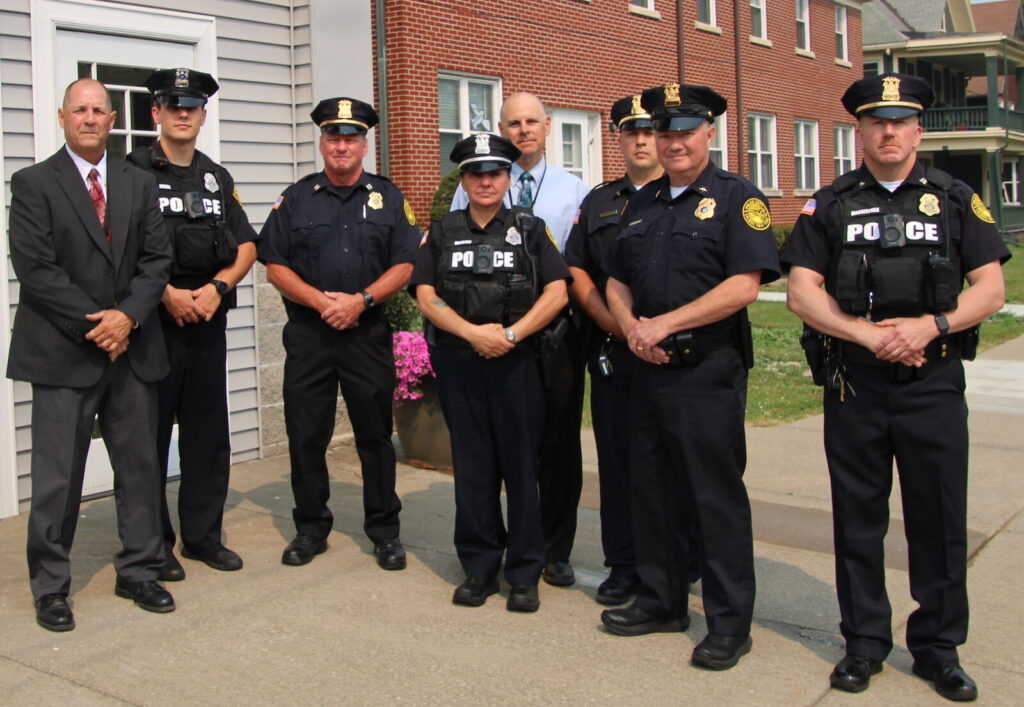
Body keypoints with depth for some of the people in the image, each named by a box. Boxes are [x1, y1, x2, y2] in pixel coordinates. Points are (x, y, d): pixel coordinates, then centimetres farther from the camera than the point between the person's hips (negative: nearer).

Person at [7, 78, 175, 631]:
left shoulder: (139, 185, 12)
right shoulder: (33, 184, 0)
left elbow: (156, 259, 6)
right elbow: (35, 268, -9)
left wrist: (127, 316, -10)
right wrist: (93, 324, -13)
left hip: (132, 347, 4)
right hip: (62, 354, -4)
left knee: (140, 466, 9)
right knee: (58, 477, 1)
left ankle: (138, 571, 23)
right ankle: (49, 587, 14)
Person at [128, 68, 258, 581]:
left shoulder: (217, 179, 15)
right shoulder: (133, 172, -2)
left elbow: (246, 248, 11)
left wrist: (216, 288, -6)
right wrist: (167, 294, -18)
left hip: (208, 322, 5)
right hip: (153, 321, -5)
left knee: (208, 434, 10)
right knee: (149, 434, 2)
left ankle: (203, 535, 22)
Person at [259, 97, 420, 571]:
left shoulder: (388, 198, 8)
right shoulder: (297, 198, 9)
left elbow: (405, 265, 1)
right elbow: (275, 265, 4)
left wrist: (361, 300, -13)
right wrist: (320, 300, -11)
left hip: (368, 332, -1)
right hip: (308, 332, 1)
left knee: (375, 433, 5)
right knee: (306, 434, 5)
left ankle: (384, 530, 16)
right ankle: (311, 528, 20)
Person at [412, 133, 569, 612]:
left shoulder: (530, 230, 6)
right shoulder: (441, 234, 10)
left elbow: (556, 293, -3)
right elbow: (426, 297, 1)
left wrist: (511, 333, -14)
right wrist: (473, 332, -13)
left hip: (516, 362, -1)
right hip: (458, 362, 2)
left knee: (521, 465, 2)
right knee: (472, 466, 8)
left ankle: (524, 573, 12)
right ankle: (479, 567, 19)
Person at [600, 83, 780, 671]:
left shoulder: (736, 198, -5)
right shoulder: (643, 202, 15)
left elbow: (744, 286, -16)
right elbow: (617, 280, 17)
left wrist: (666, 324, -17)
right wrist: (631, 325, -4)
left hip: (710, 371, -7)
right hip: (649, 367, 7)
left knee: (716, 495, 0)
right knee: (653, 488, 14)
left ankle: (731, 622, 12)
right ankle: (662, 600, 29)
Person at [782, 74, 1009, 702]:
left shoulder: (957, 200, 7)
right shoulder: (830, 205, 6)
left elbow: (991, 289, 2)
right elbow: (802, 292, -1)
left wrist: (930, 326, -14)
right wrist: (867, 334, -14)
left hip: (934, 381, 0)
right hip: (855, 382, 0)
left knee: (939, 519, 5)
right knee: (858, 519, 8)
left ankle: (939, 645, 21)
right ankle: (864, 643, 21)